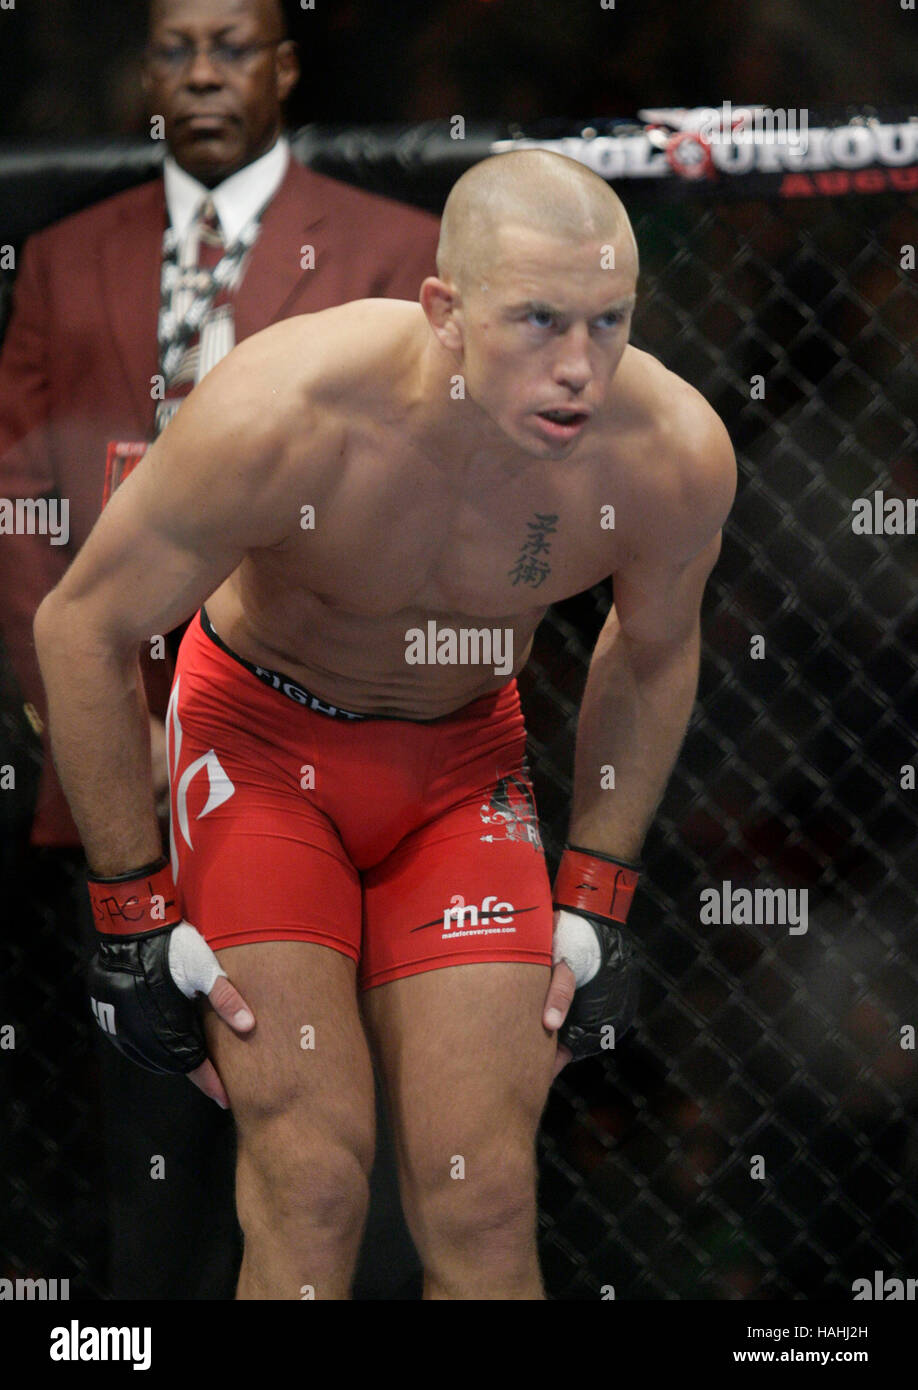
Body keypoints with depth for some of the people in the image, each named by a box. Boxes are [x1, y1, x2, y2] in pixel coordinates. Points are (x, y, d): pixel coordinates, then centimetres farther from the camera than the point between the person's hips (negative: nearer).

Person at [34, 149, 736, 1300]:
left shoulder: (676, 457, -23)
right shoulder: (279, 417, -33)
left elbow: (653, 648, 2)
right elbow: (83, 628, -17)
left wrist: (596, 904, 3)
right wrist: (133, 916, -13)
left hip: (464, 755, 3)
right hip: (262, 735, -2)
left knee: (484, 1205, -7)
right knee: (309, 1184, -15)